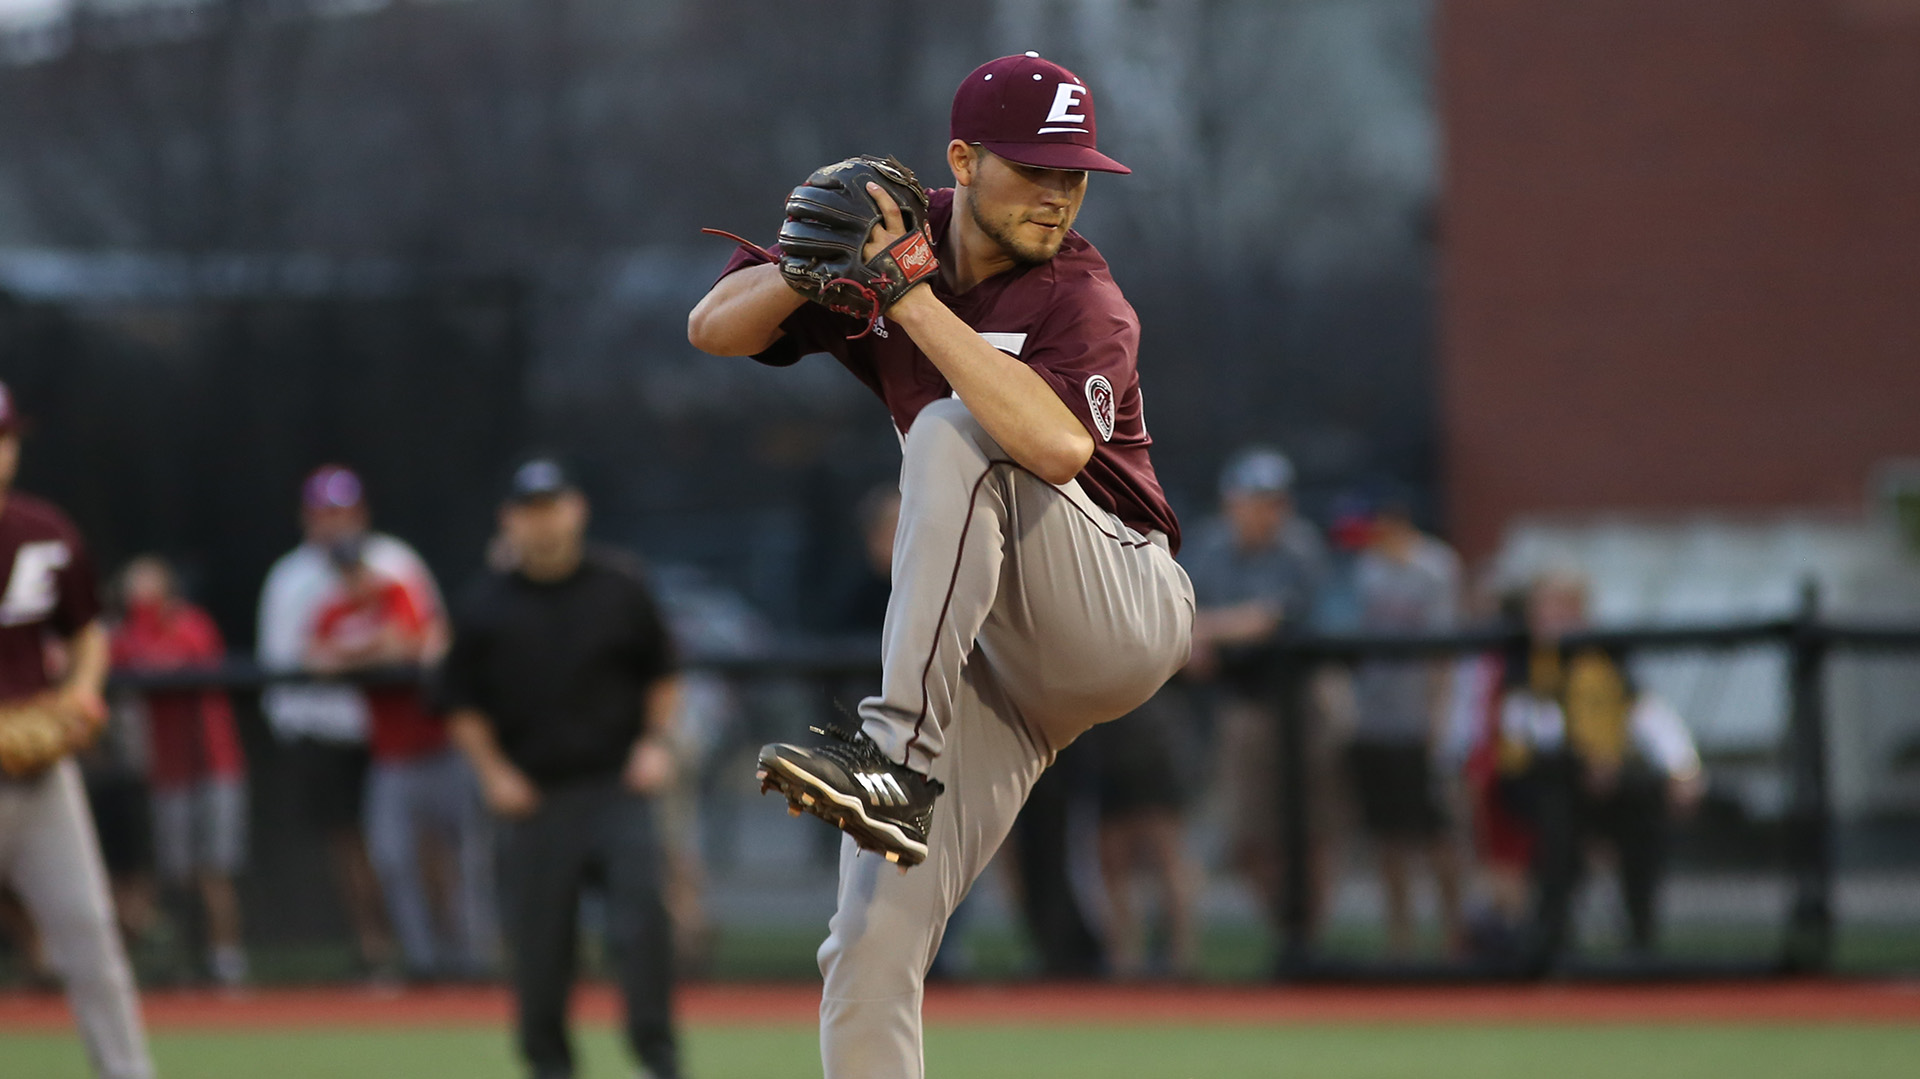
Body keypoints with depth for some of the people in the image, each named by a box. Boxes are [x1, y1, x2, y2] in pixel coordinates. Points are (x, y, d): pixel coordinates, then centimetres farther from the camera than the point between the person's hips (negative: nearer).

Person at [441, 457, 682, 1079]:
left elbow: (661, 673, 12)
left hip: (618, 785, -1)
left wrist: (657, 742, -1)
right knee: (539, 938, 3)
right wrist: (493, 771, -3)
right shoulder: (484, 607, 2)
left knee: (640, 918, -12)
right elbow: (462, 703, 9)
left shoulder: (622, 587, 3)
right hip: (534, 795, 1)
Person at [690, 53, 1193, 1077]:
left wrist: (912, 298, -31)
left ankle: (902, 753, -36)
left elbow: (1056, 445, -33)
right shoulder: (898, 237, 4)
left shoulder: (1081, 299, -12)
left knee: (954, 431, -29)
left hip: (1123, 615, -5)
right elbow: (715, 327, 2)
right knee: (871, 949, -7)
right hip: (989, 661, 5)